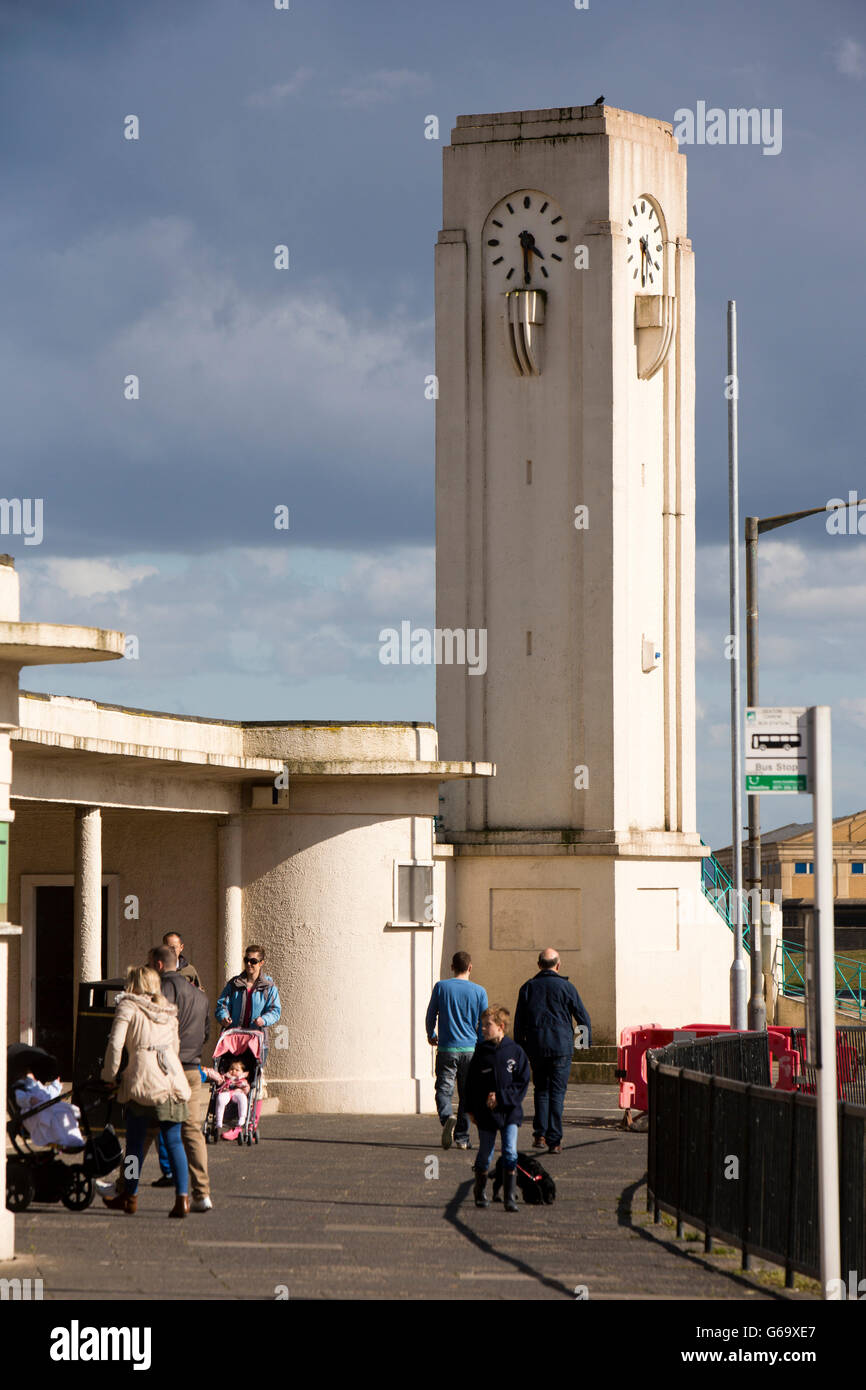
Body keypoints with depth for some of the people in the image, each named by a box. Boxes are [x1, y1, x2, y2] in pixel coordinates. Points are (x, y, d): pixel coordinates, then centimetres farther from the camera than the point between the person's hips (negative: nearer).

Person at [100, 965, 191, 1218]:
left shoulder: (128, 1007, 1)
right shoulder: (168, 1011, 18)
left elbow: (115, 1044, -7)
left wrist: (110, 1075, 4)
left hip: (143, 1078, -5)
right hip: (173, 1078, 5)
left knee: (135, 1140, 7)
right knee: (174, 1141, 4)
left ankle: (130, 1195, 16)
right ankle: (182, 1197, -5)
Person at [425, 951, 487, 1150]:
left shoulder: (441, 987, 0)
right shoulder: (479, 991, 1)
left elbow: (430, 1015, 5)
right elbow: (484, 1024, 5)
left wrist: (431, 1036, 24)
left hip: (447, 1049, -1)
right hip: (470, 1049, 1)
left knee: (444, 1089, -2)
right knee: (466, 1094, 10)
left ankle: (447, 1117, -32)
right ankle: (462, 1137, 12)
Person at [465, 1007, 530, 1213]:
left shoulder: (516, 1052, -3)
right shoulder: (481, 1053, 2)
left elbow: (522, 1084, -4)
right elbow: (471, 1084, 7)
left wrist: (501, 1097, -14)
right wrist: (471, 1110, 3)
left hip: (510, 1112, -2)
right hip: (485, 1113, 2)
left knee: (510, 1153, -10)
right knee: (485, 1154, 7)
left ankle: (510, 1196, -6)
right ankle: (480, 1193, 26)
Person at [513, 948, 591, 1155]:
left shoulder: (528, 987, 5)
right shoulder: (566, 987, -2)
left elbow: (519, 1021, 7)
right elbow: (582, 1016, 0)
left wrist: (520, 1048, 14)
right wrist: (587, 1040, 14)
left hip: (536, 1047, 2)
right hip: (561, 1047, -2)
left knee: (541, 1090, 16)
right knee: (557, 1092, 1)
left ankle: (540, 1134, 6)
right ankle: (554, 1140, -3)